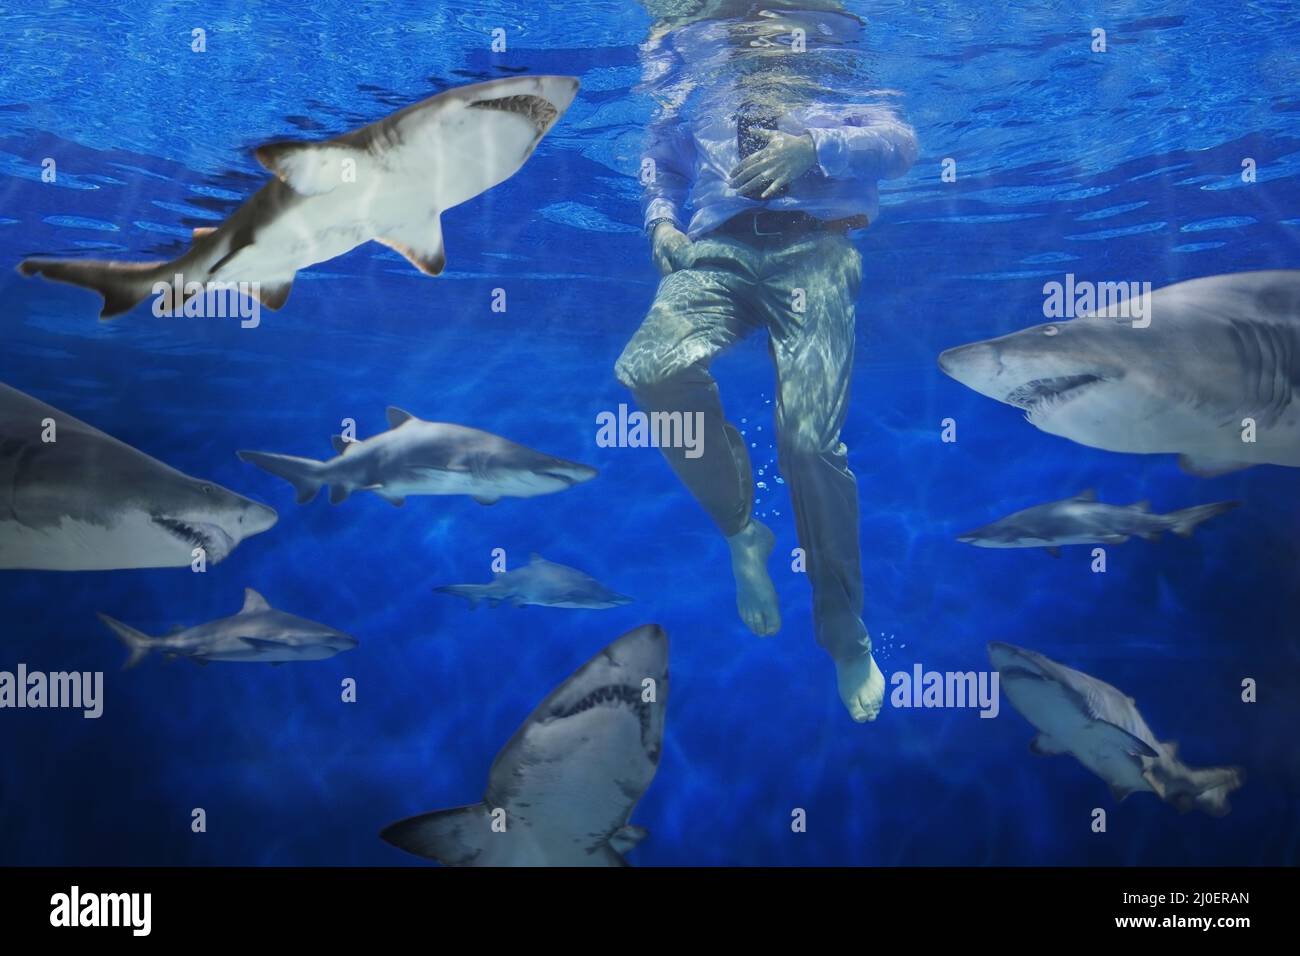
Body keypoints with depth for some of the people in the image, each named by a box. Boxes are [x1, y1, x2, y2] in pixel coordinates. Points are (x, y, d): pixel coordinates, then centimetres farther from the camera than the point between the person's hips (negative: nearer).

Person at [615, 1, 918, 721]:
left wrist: (814, 146, -15)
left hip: (812, 249, -2)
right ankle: (741, 530, -7)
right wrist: (661, 221, 11)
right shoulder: (695, 87, 25)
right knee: (649, 369, -30)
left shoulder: (825, 72, 16)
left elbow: (900, 141, 3)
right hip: (718, 251, 3)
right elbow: (659, 161, 33)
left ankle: (846, 636, 1)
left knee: (809, 439, -19)